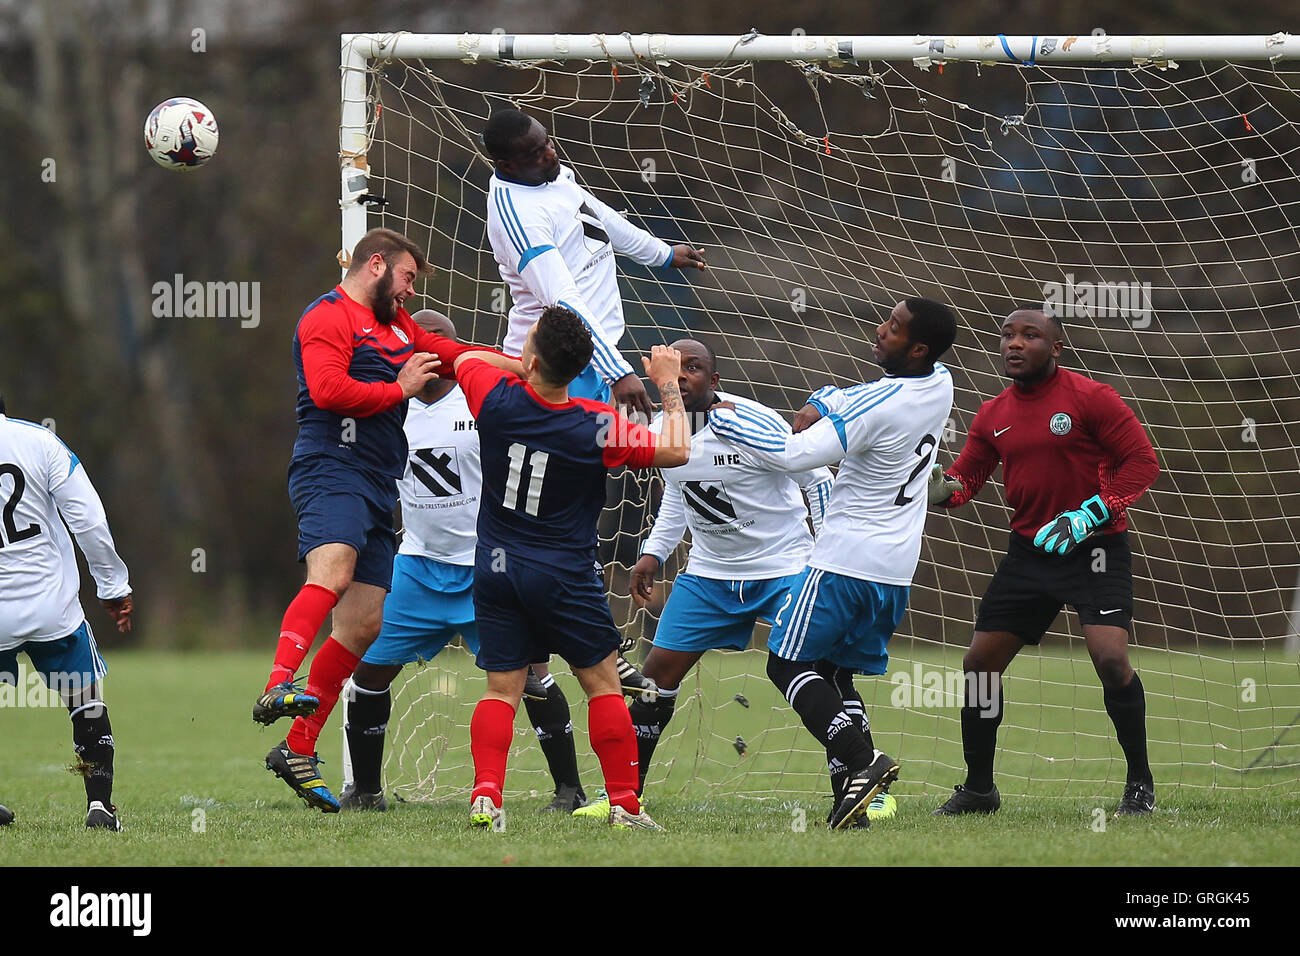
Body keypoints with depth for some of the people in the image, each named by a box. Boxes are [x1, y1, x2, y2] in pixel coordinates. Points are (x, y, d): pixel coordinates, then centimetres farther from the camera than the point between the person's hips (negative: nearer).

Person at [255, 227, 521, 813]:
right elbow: (329, 389, -17)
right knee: (331, 573, -34)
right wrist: (400, 389, -5)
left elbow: (453, 355, 40)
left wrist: (526, 367, 31)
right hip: (332, 472, -9)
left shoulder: (397, 326, 28)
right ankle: (280, 687, -55)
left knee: (363, 626, 4)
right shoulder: (329, 318, -3)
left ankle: (298, 750, 8)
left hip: (377, 490, 9)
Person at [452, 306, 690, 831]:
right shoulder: (598, 428, -17)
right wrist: (668, 384, 4)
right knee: (603, 683, 8)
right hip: (563, 577, -2)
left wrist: (526, 371, 20)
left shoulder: (496, 398, -10)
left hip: (496, 570, 3)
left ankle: (485, 794, -11)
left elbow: (464, 360, 14)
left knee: (502, 688, 6)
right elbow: (676, 451, -7)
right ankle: (624, 803, 6)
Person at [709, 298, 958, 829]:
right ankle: (849, 790, 1)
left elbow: (795, 455, -22)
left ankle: (860, 759, -15)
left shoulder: (878, 407, -23)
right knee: (838, 673, 15)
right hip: (896, 568, 8)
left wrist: (719, 417, -13)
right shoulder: (940, 385, 3)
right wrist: (822, 403, -3)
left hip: (845, 561, -8)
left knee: (787, 663, 2)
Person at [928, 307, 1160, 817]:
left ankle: (1140, 784, -4)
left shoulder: (1090, 398, -10)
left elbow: (1142, 460, -11)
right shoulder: (993, 416, 8)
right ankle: (978, 789, 18)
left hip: (1094, 547, -6)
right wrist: (942, 488, -14)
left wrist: (1093, 512, -20)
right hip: (1029, 552, 6)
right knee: (980, 661, 3)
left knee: (1110, 658, -22)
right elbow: (966, 477, 10)